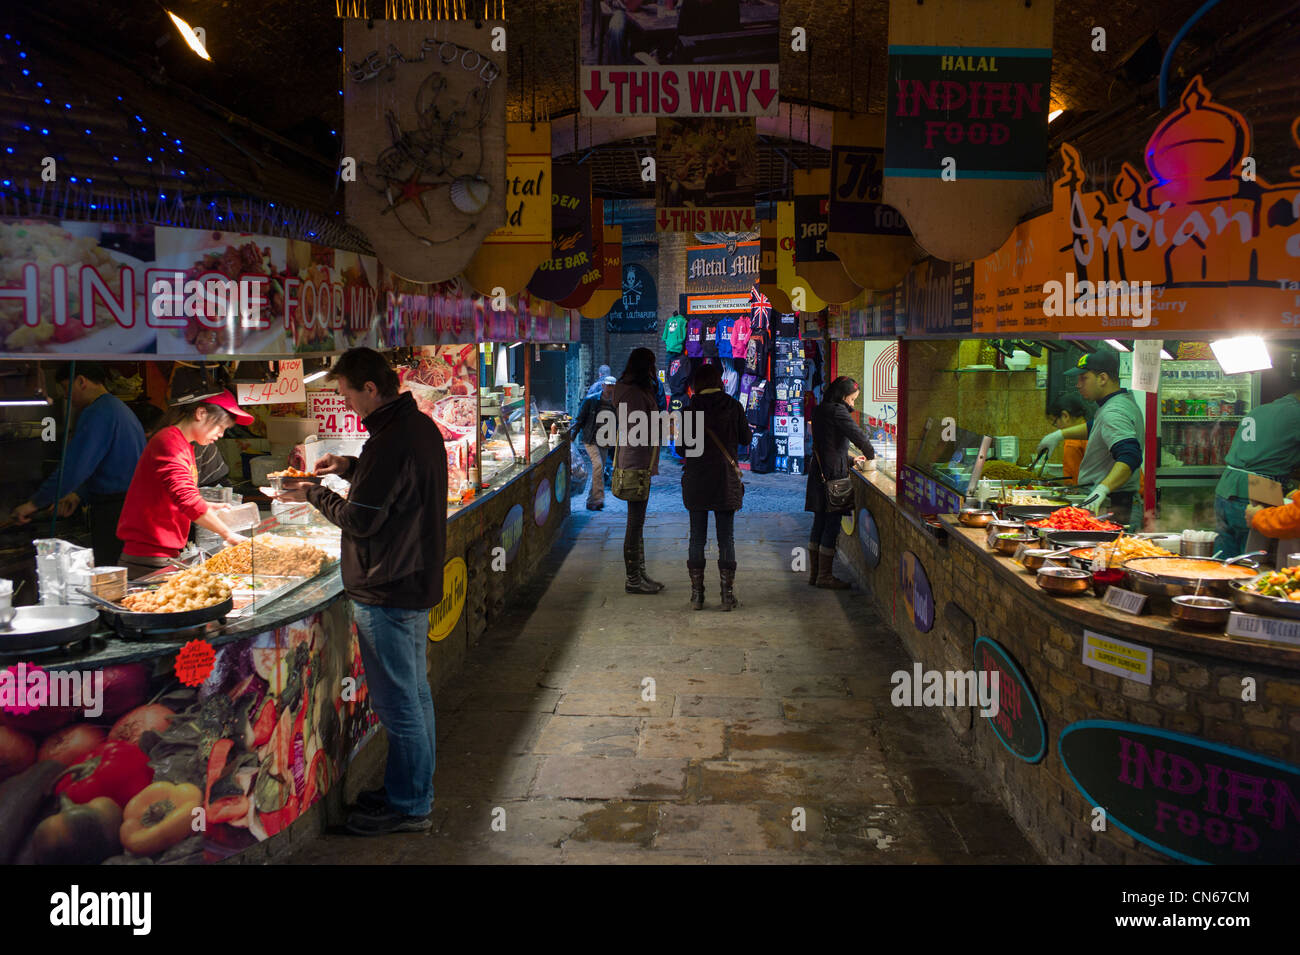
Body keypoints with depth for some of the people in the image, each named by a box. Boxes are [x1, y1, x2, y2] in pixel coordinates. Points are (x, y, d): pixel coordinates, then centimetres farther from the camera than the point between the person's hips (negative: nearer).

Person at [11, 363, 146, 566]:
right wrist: (79, 493, 20)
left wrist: (35, 503, -12)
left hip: (113, 509, -10)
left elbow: (73, 467, -19)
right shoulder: (121, 409, 19)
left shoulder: (96, 413, -13)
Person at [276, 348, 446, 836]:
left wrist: (314, 494, -5)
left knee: (397, 701, 1)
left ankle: (407, 806, 13)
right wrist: (349, 466, 12)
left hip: (386, 593, -10)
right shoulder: (421, 426, 8)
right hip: (417, 580, 10)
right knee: (414, 691, 19)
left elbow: (360, 519, -20)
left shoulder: (391, 441, -23)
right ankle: (416, 790, 32)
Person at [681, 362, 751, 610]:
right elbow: (746, 439, 7)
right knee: (726, 539, 5)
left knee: (697, 538, 7)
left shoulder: (691, 408, -4)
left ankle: (697, 594, 8)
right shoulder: (733, 406, -3)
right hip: (726, 481, 0)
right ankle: (728, 594, 6)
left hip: (696, 480, 0)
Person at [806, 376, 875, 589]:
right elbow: (858, 435, -18)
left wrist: (849, 459, 23)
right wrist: (870, 454, 0)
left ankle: (814, 572, 19)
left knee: (819, 524, 13)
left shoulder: (820, 411, 15)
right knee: (832, 525, -2)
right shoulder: (837, 411, -14)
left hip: (818, 473, 9)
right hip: (833, 475, -9)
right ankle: (824, 576, 2)